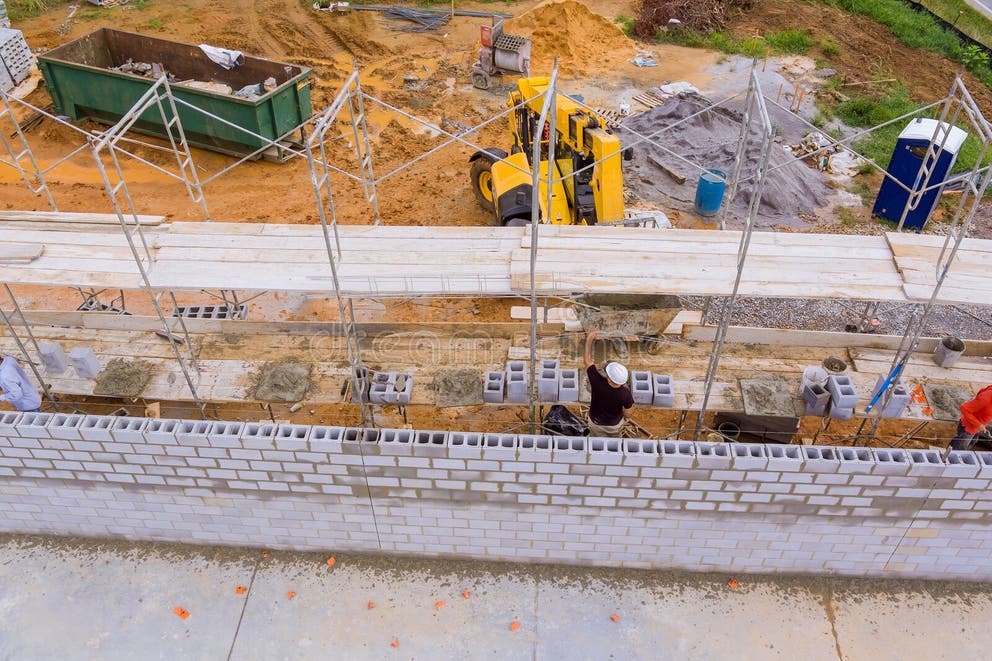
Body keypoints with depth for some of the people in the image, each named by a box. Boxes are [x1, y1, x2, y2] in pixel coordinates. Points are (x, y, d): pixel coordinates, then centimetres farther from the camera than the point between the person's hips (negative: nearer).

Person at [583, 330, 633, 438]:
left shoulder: (598, 382, -39)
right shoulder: (625, 393, -36)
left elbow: (588, 361, -25)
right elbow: (627, 410, -15)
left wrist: (589, 340, -17)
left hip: (596, 422, 0)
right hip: (615, 424, 0)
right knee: (615, 440, 32)